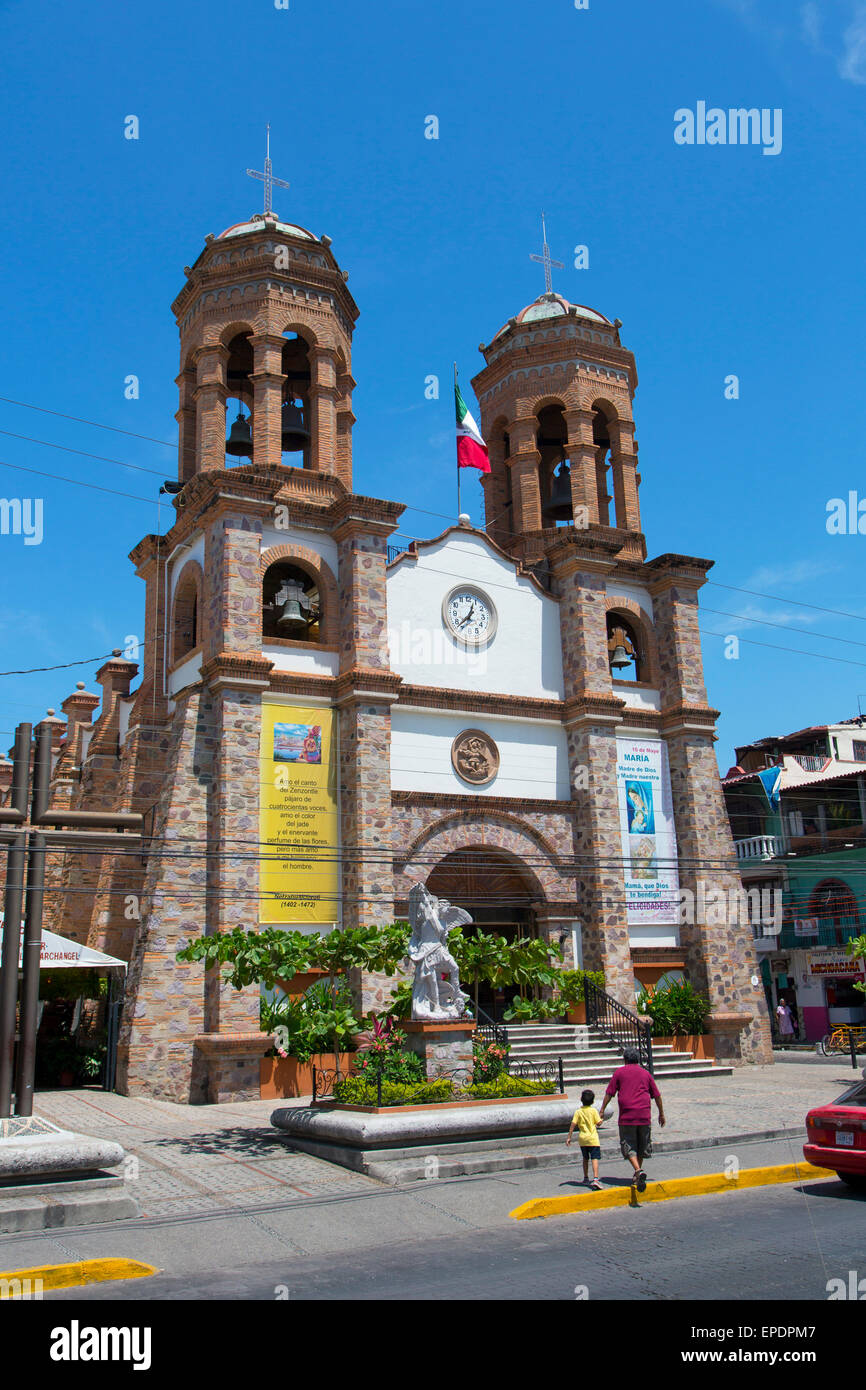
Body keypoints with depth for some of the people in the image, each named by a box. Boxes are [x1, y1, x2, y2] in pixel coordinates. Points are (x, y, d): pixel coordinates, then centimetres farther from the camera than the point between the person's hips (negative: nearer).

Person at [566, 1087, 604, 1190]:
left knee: (585, 1159, 20)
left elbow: (573, 1124, -5)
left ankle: (586, 1178, 29)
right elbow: (599, 1123, -5)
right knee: (595, 1159, -8)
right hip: (593, 1139, -3)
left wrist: (569, 1137, -1)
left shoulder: (578, 1112, 0)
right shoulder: (593, 1110, -6)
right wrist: (600, 1117, 16)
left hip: (582, 1139, 3)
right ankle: (595, 1179, -22)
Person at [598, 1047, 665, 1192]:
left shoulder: (620, 1072, 4)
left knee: (629, 1147, 0)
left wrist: (602, 1111, 6)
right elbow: (657, 1095, 16)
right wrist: (661, 1113, 26)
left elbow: (609, 1093, 1)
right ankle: (637, 1176, 18)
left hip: (626, 1116, -3)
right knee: (642, 1146, 16)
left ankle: (639, 1171, -22)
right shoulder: (645, 1073, 12)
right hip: (644, 1115, 3)